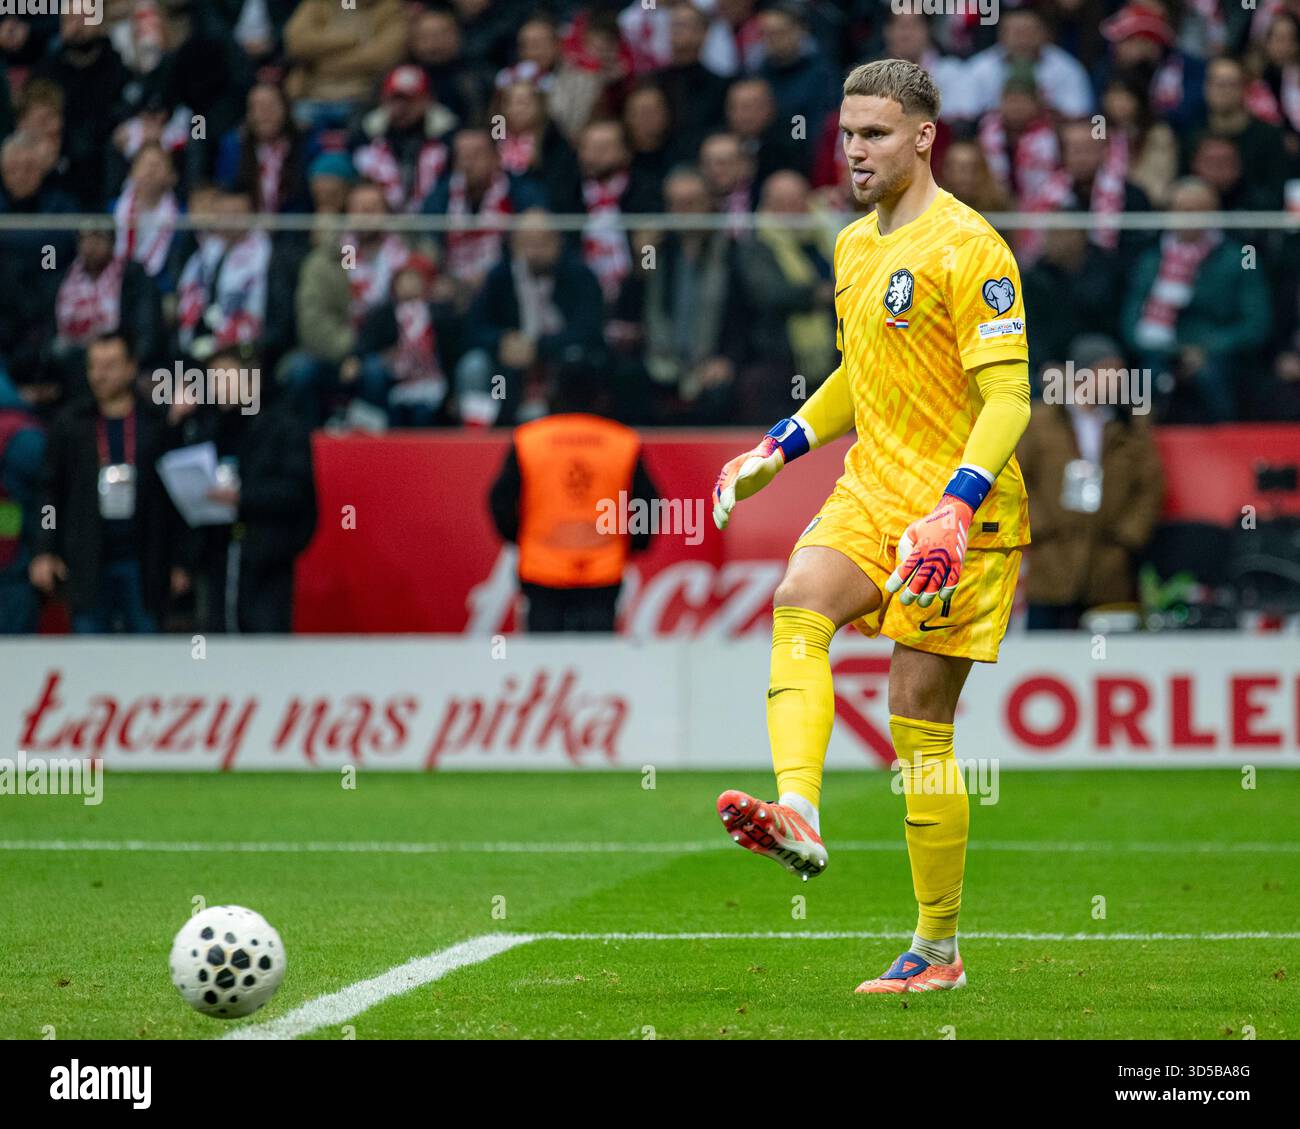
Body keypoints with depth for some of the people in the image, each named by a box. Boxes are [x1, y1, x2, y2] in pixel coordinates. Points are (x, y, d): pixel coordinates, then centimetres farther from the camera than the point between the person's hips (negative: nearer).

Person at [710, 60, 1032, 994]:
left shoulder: (968, 248, -12)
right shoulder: (853, 246, 13)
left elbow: (1008, 397, -16)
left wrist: (956, 509, -27)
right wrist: (779, 449, 17)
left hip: (959, 511, -7)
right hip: (871, 492, 7)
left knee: (919, 722, -4)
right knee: (797, 606, -24)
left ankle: (939, 948, 7)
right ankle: (799, 817, -42)